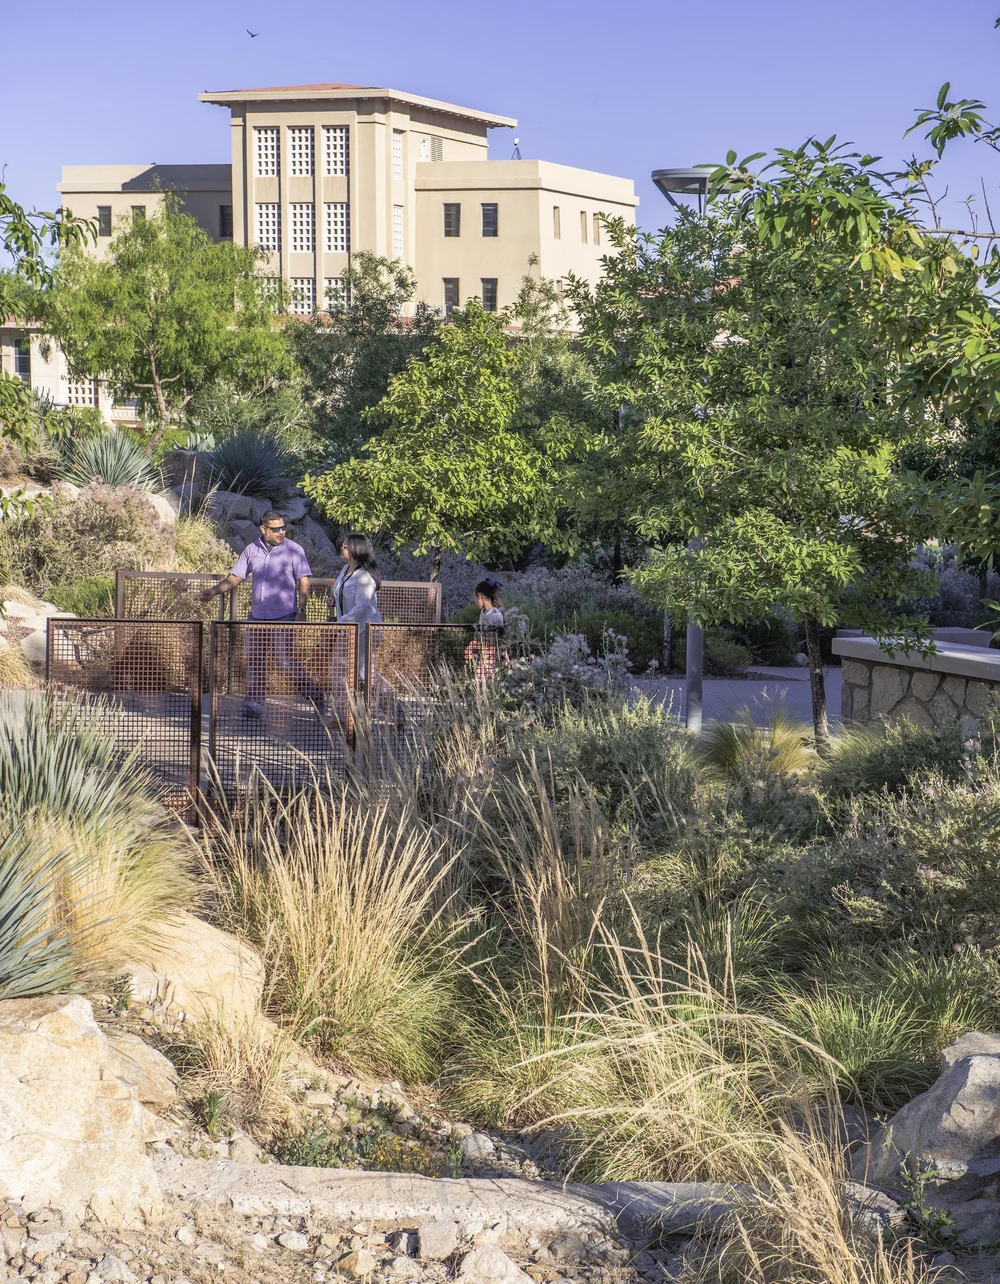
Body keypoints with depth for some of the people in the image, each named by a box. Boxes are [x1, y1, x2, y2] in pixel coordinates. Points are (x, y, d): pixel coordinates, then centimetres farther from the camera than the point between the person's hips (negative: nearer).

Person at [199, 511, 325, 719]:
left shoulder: (294, 550, -4)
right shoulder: (252, 550, 8)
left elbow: (303, 582, -5)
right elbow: (235, 577, 12)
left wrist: (301, 611, -14)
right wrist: (214, 591, -1)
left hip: (283, 616, -5)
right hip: (257, 615, 5)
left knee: (286, 662, -10)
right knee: (254, 660, 6)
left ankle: (315, 694, 5)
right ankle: (254, 704, 14)